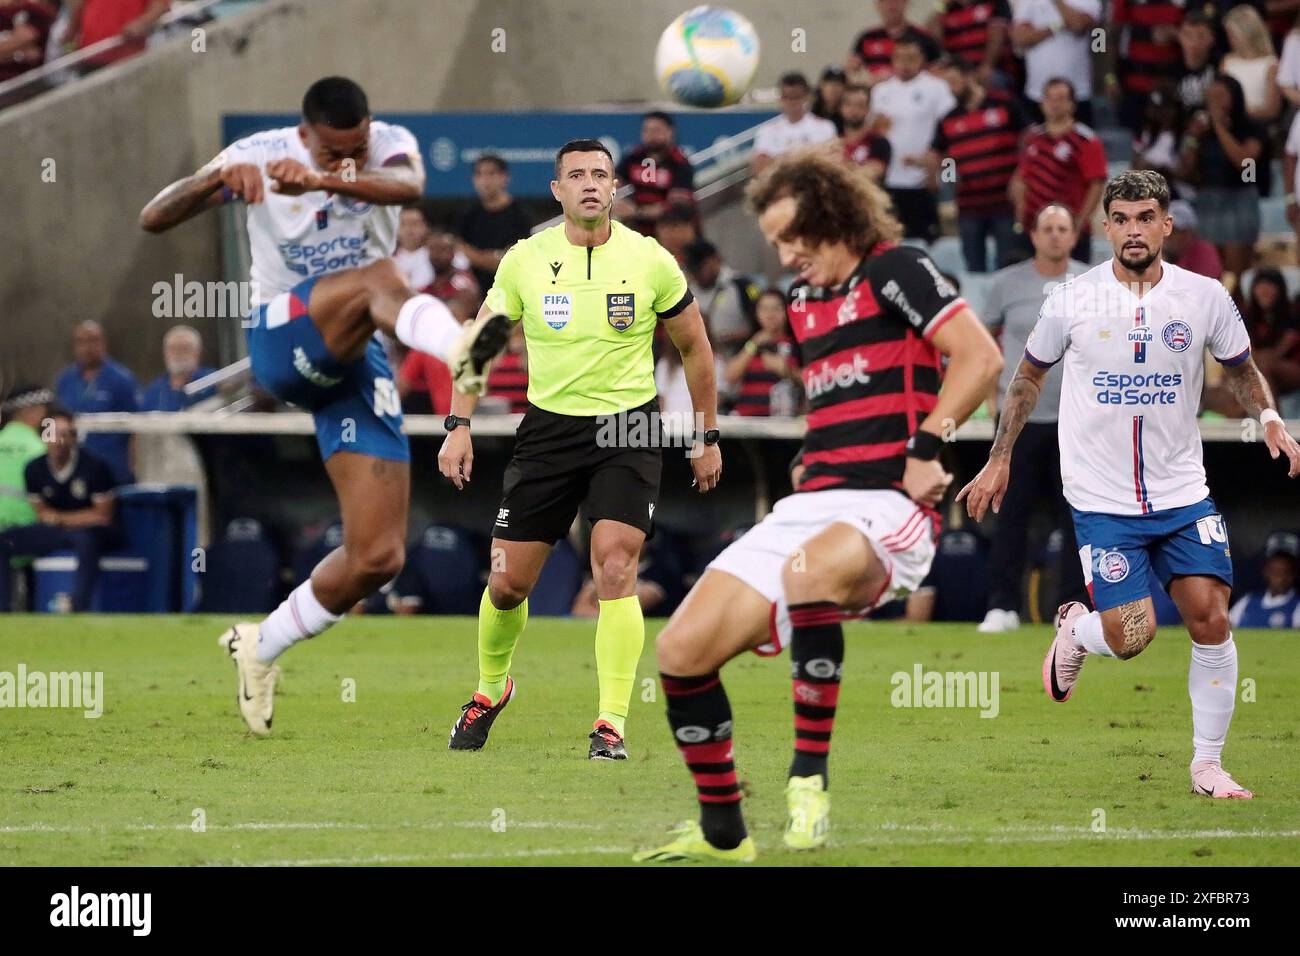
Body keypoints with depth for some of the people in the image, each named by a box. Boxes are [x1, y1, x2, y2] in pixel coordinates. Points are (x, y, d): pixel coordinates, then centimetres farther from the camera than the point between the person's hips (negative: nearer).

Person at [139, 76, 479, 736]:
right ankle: (459, 350, -70)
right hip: (281, 341, -3)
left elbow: (407, 186, -30)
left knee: (379, 557, -6)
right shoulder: (260, 156, -5)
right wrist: (214, 180, -34)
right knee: (374, 279, -36)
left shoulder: (390, 145, -4)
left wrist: (325, 179, -51)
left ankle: (261, 647, 17)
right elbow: (153, 220, -12)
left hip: (356, 360, 3)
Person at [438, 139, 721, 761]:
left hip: (627, 430, -2)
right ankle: (491, 688, 33)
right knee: (508, 581, 4)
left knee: (615, 570, -18)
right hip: (548, 425, 2)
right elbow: (482, 340, 8)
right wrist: (459, 426, -2)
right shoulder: (525, 260, -3)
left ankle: (612, 725, -13)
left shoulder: (651, 261, -5)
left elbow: (694, 347, 8)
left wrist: (708, 438, 10)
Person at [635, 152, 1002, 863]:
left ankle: (809, 778, -30)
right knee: (681, 651, -4)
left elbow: (980, 357, -13)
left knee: (808, 573, -42)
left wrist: (926, 446, -19)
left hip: (887, 506, -8)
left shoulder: (894, 271, -3)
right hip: (808, 508, 8)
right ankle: (722, 833, 11)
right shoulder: (803, 300, 21)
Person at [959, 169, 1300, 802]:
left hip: (1183, 493, 2)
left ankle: (1207, 765, 7)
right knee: (1132, 636, -12)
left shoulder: (1205, 297, -2)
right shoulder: (1072, 300, -5)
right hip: (1102, 498, -2)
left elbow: (1240, 368, 14)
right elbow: (1028, 377, 10)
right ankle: (1074, 631, 26)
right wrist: (999, 461, 9)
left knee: (1210, 618, -8)